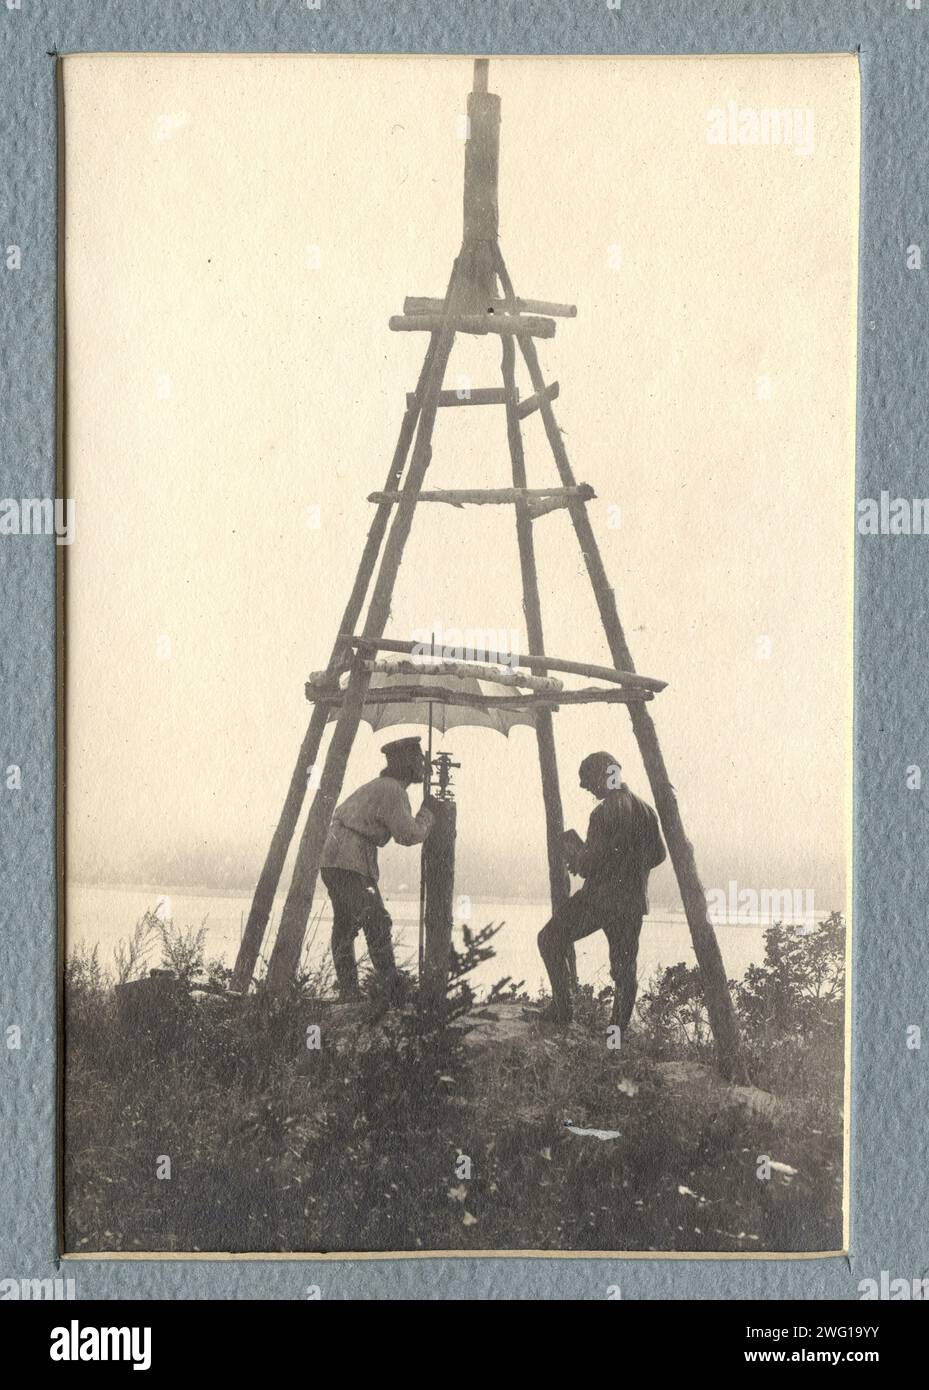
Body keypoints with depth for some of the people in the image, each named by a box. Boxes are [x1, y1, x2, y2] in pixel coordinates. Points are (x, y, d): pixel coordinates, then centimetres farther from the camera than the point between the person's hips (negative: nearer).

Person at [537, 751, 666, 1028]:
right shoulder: (645, 810, 8)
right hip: (634, 902, 7)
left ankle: (562, 1007, 1)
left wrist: (572, 850, 2)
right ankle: (619, 1031, 11)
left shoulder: (604, 813, -16)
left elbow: (589, 866, -17)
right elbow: (658, 854, 18)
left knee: (550, 938, 7)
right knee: (625, 967, 11)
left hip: (599, 897, -7)